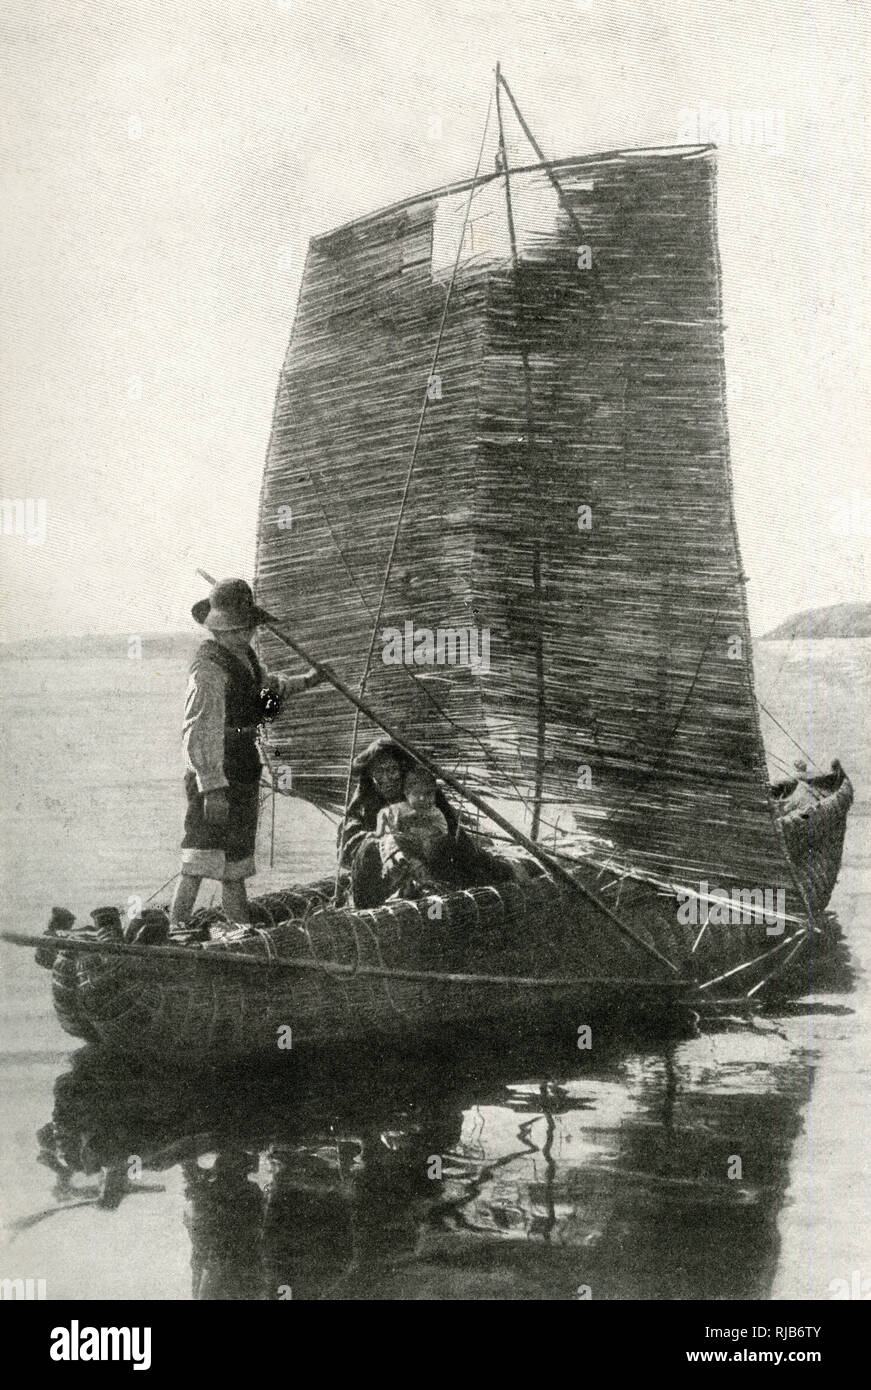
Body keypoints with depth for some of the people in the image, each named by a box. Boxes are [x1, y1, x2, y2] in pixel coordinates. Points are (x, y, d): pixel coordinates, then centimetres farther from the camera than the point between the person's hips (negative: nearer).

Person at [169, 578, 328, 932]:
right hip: (215, 779, -9)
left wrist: (305, 681, 46)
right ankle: (176, 926, -13)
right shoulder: (209, 667, -20)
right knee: (201, 856, -13)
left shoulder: (243, 655, 10)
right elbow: (200, 732, -26)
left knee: (237, 860, 18)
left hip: (243, 775, 9)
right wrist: (212, 788, -32)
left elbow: (266, 684, 35)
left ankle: (242, 928, 28)